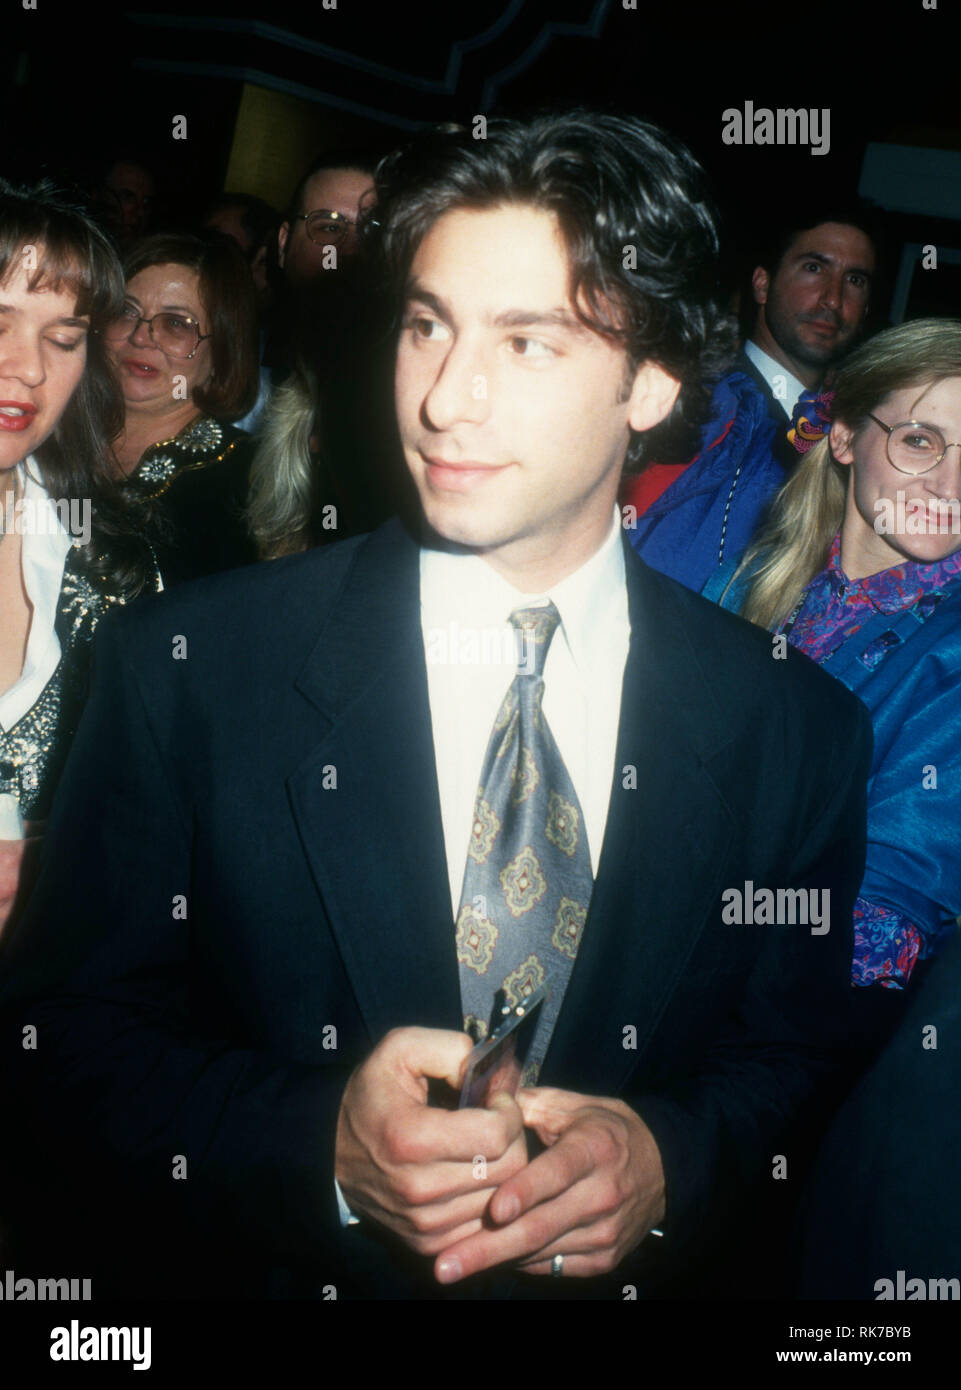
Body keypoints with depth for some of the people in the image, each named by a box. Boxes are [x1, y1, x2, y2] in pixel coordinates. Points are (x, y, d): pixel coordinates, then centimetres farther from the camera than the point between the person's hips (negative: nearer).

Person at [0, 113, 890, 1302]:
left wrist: (670, 1160, -12)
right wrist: (326, 1150, -17)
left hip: (634, 1272, 2)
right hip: (279, 1279, -1)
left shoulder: (799, 727, -2)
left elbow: (808, 1050, 7)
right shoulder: (182, 670, -6)